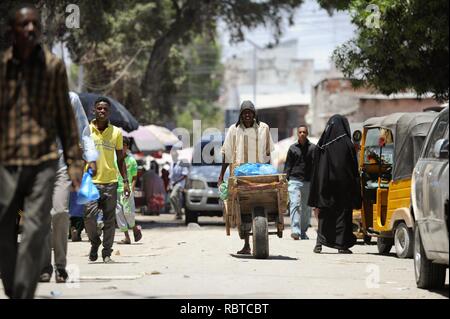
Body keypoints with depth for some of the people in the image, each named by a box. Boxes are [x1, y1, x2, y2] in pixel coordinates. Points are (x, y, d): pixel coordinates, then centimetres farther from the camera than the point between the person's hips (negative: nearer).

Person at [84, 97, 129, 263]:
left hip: (110, 181, 1)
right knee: (89, 215, -12)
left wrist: (125, 181, 5)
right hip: (90, 181, -1)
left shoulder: (116, 132, 7)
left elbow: (120, 159, 12)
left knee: (109, 219, 1)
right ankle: (95, 243, 14)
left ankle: (107, 252, 10)